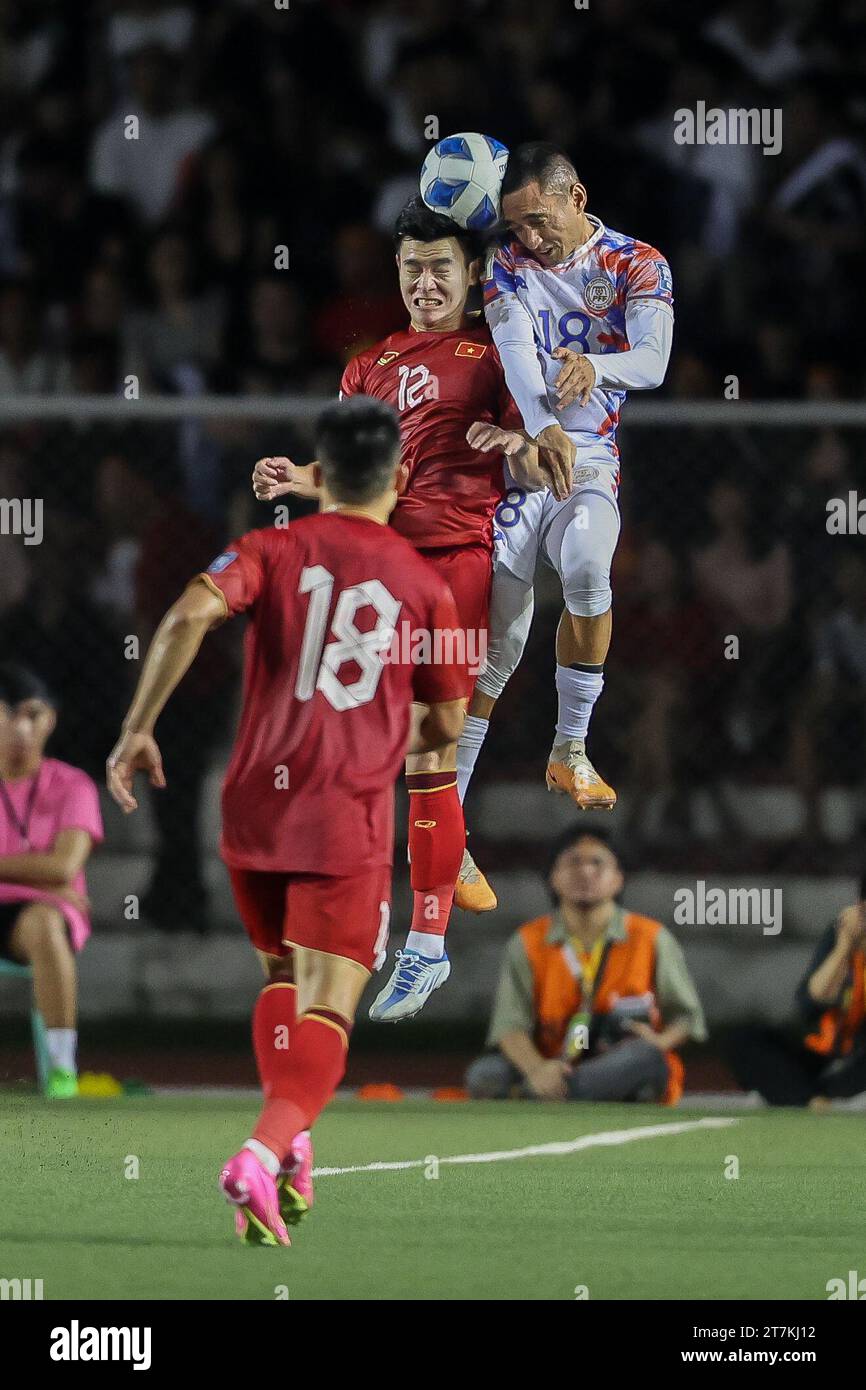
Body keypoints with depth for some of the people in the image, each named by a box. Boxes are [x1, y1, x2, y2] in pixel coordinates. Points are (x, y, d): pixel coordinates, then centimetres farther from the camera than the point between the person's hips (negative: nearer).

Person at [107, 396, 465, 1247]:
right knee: (326, 1006, -6)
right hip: (349, 822, -2)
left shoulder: (273, 551, 4)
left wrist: (138, 729, -12)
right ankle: (266, 1155, -28)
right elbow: (447, 725, 10)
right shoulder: (423, 584, 4)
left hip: (254, 803, 2)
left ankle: (288, 1141, 16)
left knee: (282, 978, 25)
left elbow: (190, 615, -15)